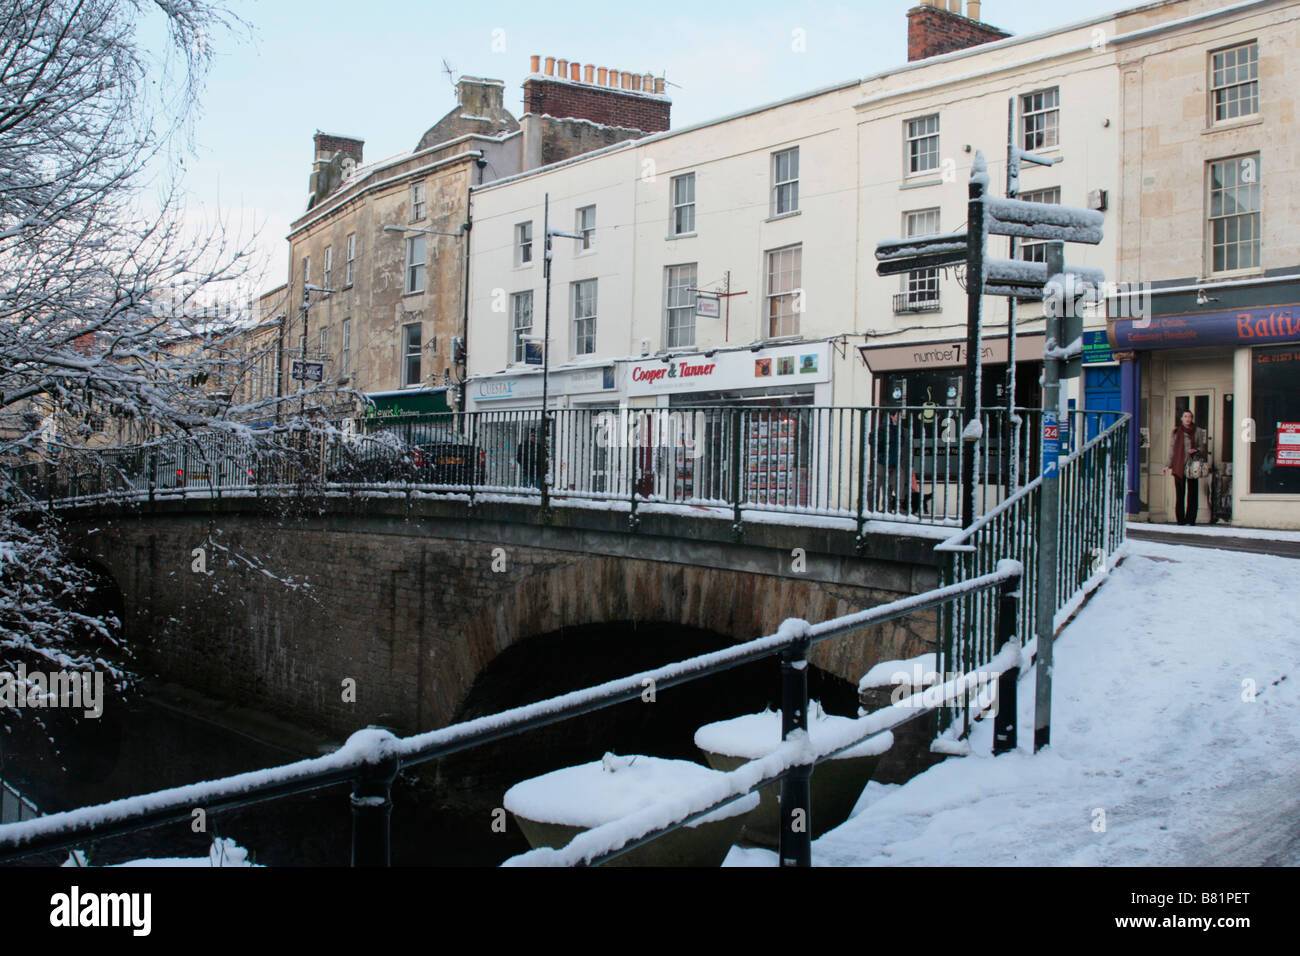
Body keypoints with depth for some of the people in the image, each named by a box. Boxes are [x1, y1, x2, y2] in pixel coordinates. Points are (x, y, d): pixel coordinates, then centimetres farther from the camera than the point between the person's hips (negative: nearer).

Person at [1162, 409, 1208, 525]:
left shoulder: (1198, 432, 9)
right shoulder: (1176, 432, 11)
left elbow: (1202, 447, 12)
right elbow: (1172, 449, 13)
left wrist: (1196, 450, -10)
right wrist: (1168, 465, 7)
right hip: (1179, 467, 0)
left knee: (1192, 493, -4)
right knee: (1180, 494, -1)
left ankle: (1190, 519, 1)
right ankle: (1181, 519, 3)